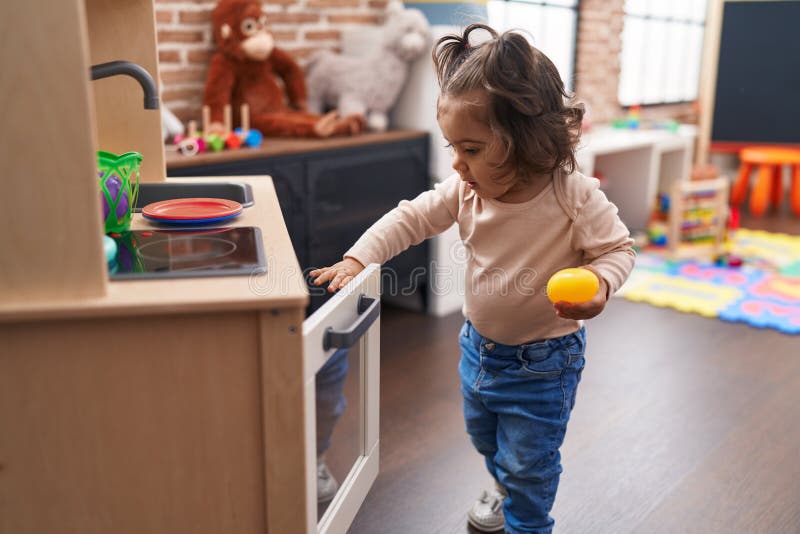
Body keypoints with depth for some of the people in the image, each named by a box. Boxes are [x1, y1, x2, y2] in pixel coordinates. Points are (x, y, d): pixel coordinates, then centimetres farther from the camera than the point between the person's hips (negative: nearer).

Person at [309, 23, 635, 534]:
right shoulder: (467, 189, -13)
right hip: (480, 344, 6)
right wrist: (358, 258, -15)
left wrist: (599, 284, -36)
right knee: (484, 437, 29)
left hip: (542, 361, -6)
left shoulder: (577, 199, -26)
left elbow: (618, 248, -15)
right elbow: (412, 218, -5)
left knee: (528, 461, 8)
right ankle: (506, 489, 59)